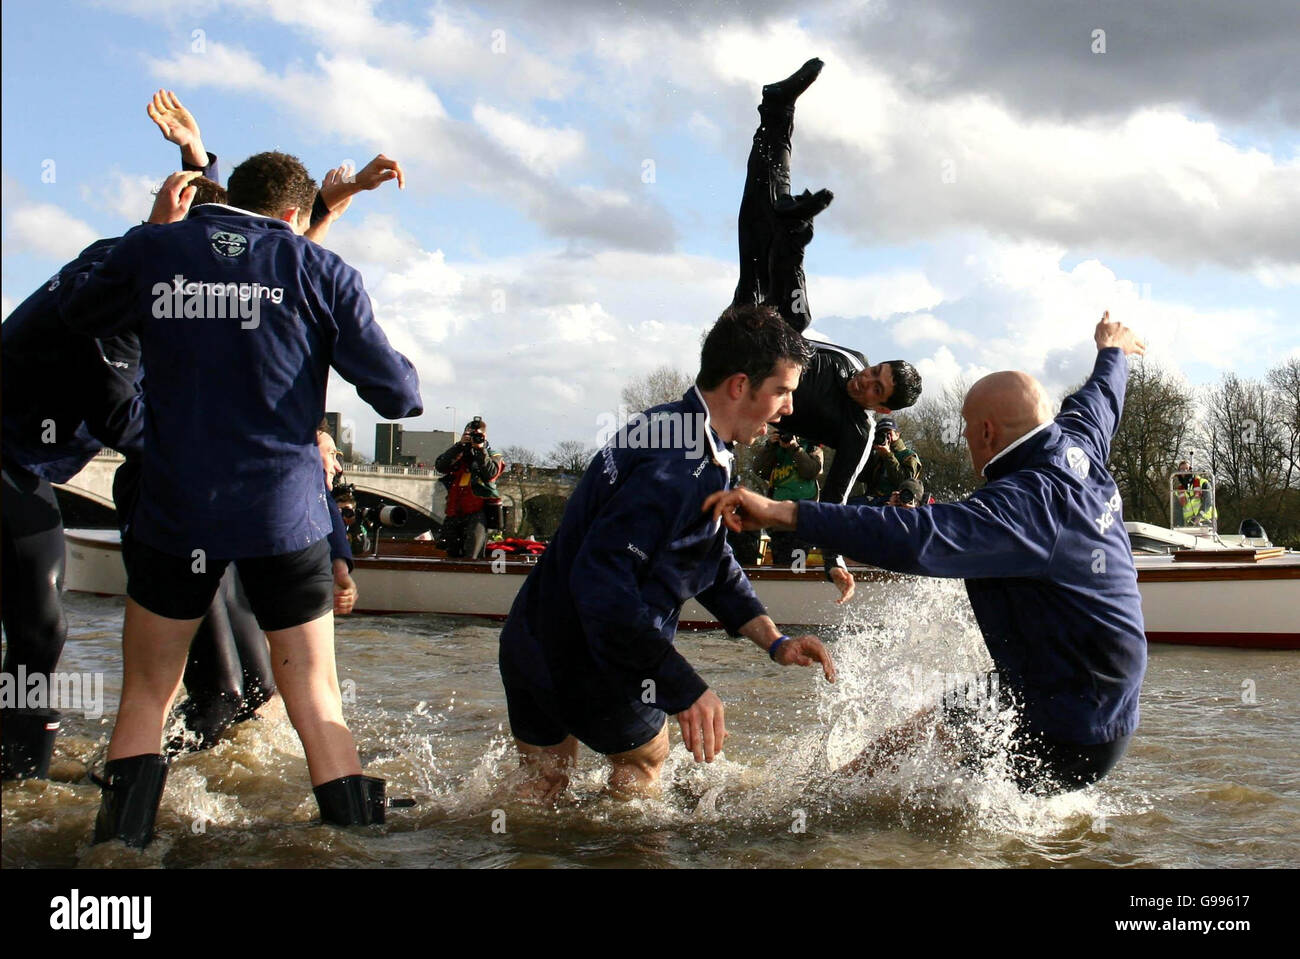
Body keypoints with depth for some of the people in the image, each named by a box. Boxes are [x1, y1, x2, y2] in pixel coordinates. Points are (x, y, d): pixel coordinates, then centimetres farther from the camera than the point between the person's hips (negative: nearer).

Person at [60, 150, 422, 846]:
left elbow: (77, 313, 23)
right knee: (317, 702, 9)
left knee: (146, 696, 15)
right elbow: (398, 395, -1)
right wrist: (404, 376, 22)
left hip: (173, 511, 1)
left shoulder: (152, 251, 3)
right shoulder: (319, 271, -1)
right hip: (284, 515, -1)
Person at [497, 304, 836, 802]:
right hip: (586, 663, -9)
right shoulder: (677, 469, -28)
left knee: (542, 791, 24)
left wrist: (774, 641, 5)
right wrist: (686, 687, -34)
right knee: (645, 755, 18)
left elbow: (715, 563, 16)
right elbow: (603, 582, -35)